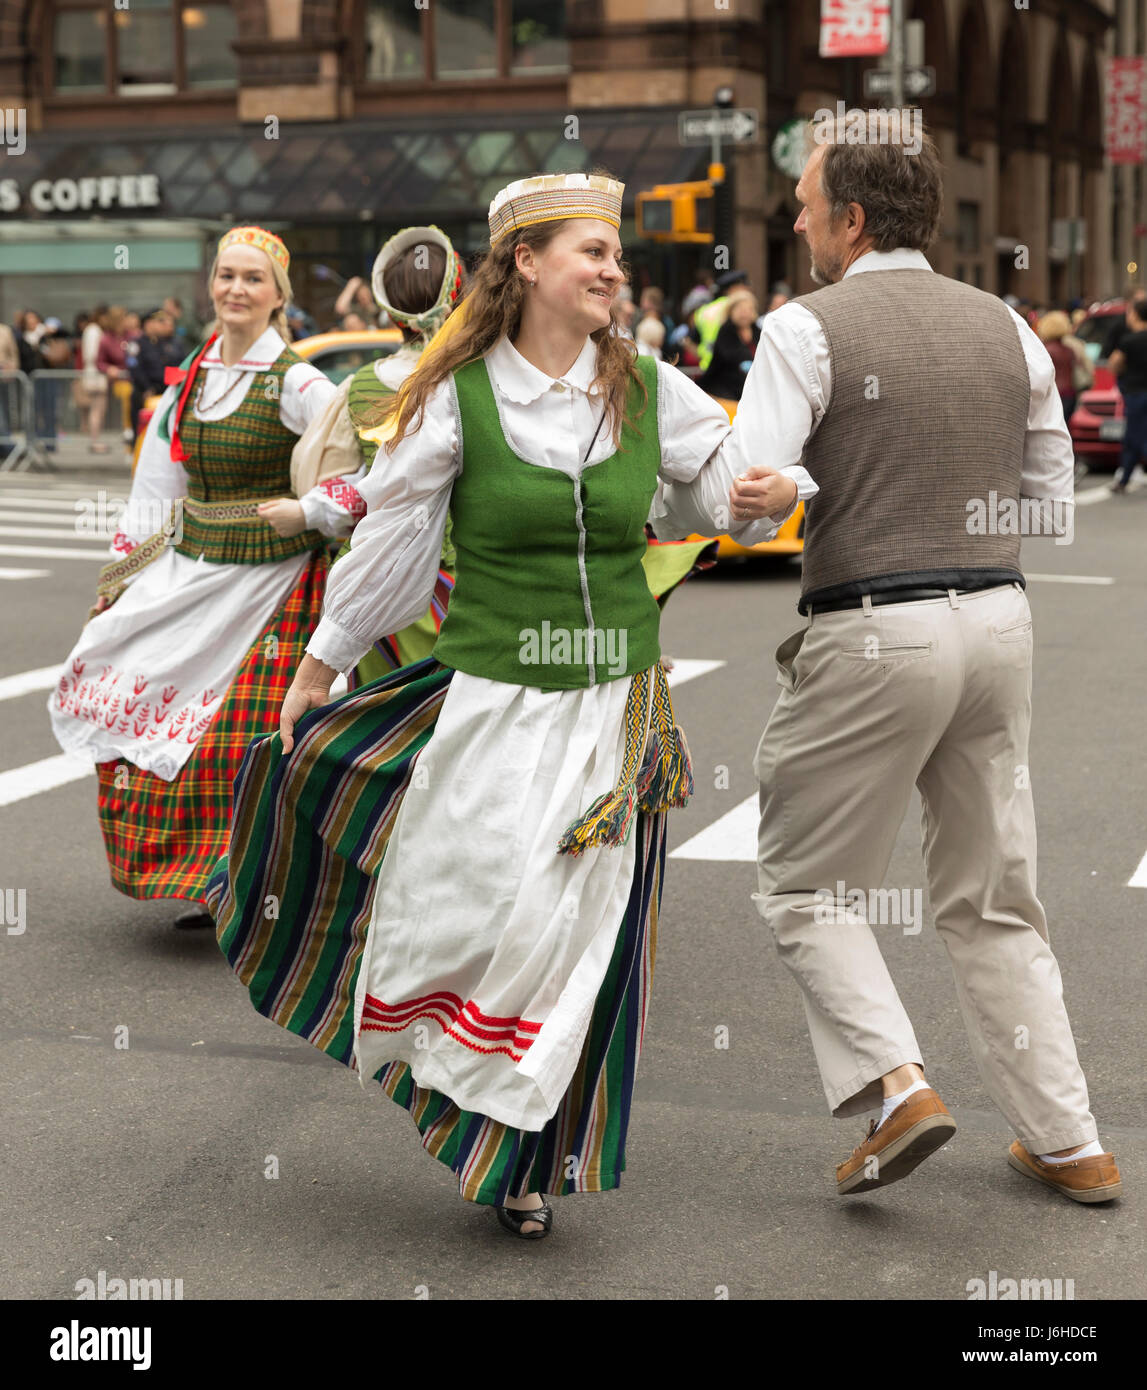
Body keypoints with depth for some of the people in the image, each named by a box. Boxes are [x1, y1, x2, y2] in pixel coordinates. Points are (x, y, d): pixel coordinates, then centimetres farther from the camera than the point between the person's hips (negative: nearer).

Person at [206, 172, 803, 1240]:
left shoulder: (650, 390, 2)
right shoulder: (456, 397, -5)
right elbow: (390, 541, 2)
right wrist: (319, 665, 7)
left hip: (617, 704, 2)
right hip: (490, 698, -2)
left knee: (573, 937, 5)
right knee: (459, 906, 0)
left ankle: (518, 1161, 22)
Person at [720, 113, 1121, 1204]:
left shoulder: (807, 328, -8)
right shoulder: (1004, 327, 9)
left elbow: (747, 488, -17)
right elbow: (1052, 503, 14)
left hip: (873, 632, -6)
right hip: (998, 619, 6)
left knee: (804, 887, 10)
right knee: (994, 897, 15)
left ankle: (892, 1082, -5)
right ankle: (1066, 1142, 17)